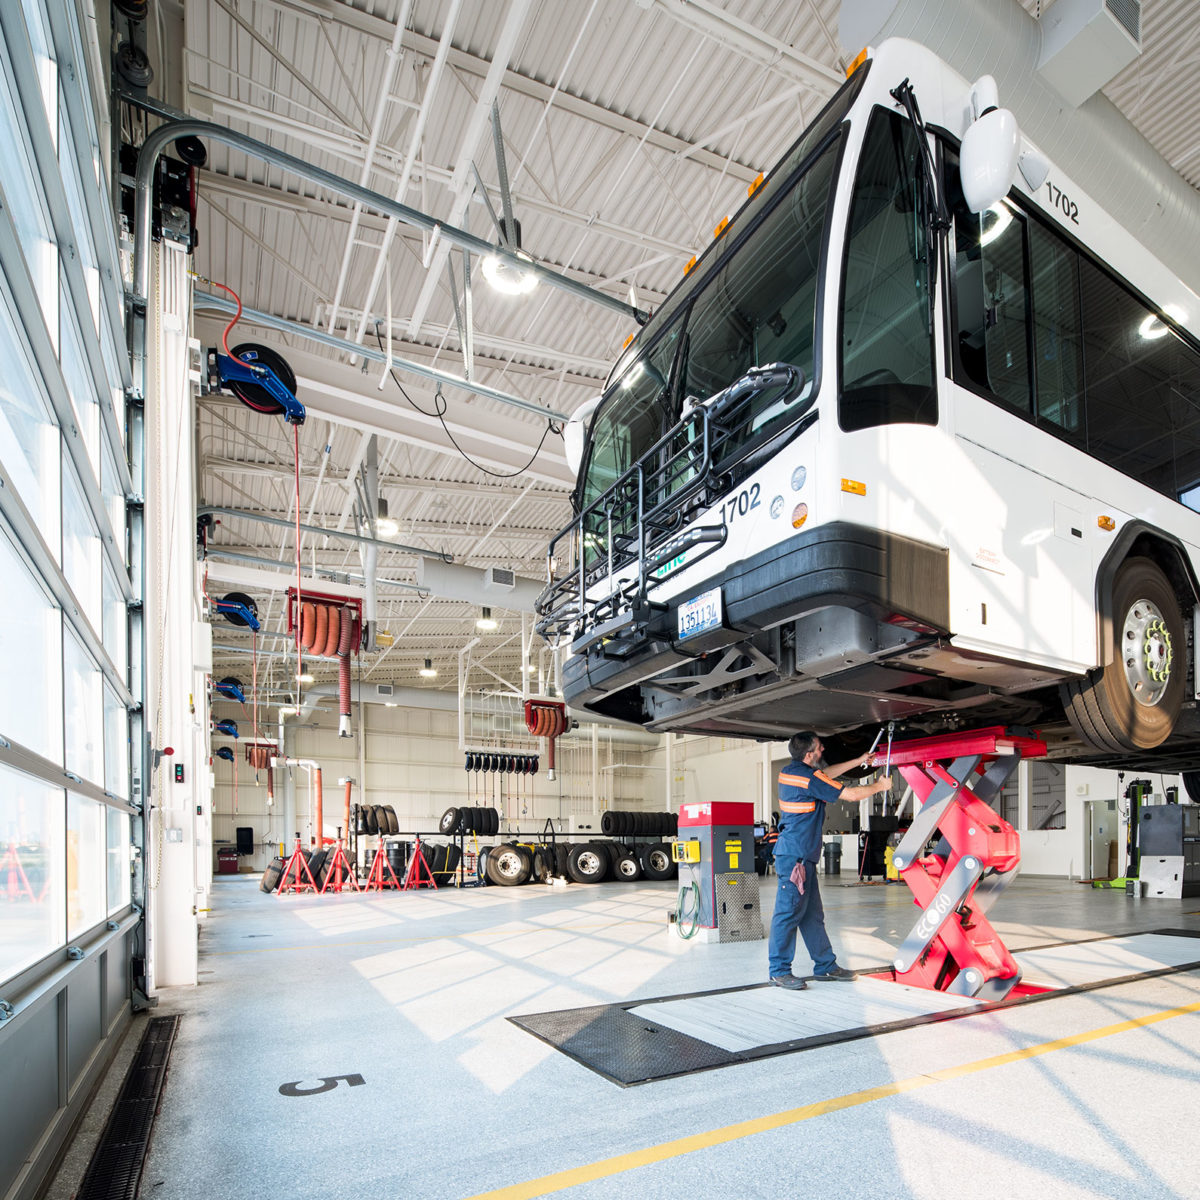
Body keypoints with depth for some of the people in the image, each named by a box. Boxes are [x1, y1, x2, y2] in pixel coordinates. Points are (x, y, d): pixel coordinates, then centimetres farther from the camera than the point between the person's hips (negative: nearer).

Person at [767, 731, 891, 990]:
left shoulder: (789, 772, 12)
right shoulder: (809, 777, -16)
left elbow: (826, 774, 28)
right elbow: (851, 794, -9)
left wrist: (859, 761, 32)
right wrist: (879, 786, 9)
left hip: (802, 856, 10)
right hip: (795, 856, -10)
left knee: (812, 914, 15)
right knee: (789, 912, -5)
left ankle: (825, 965, 23)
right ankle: (779, 971, 1)